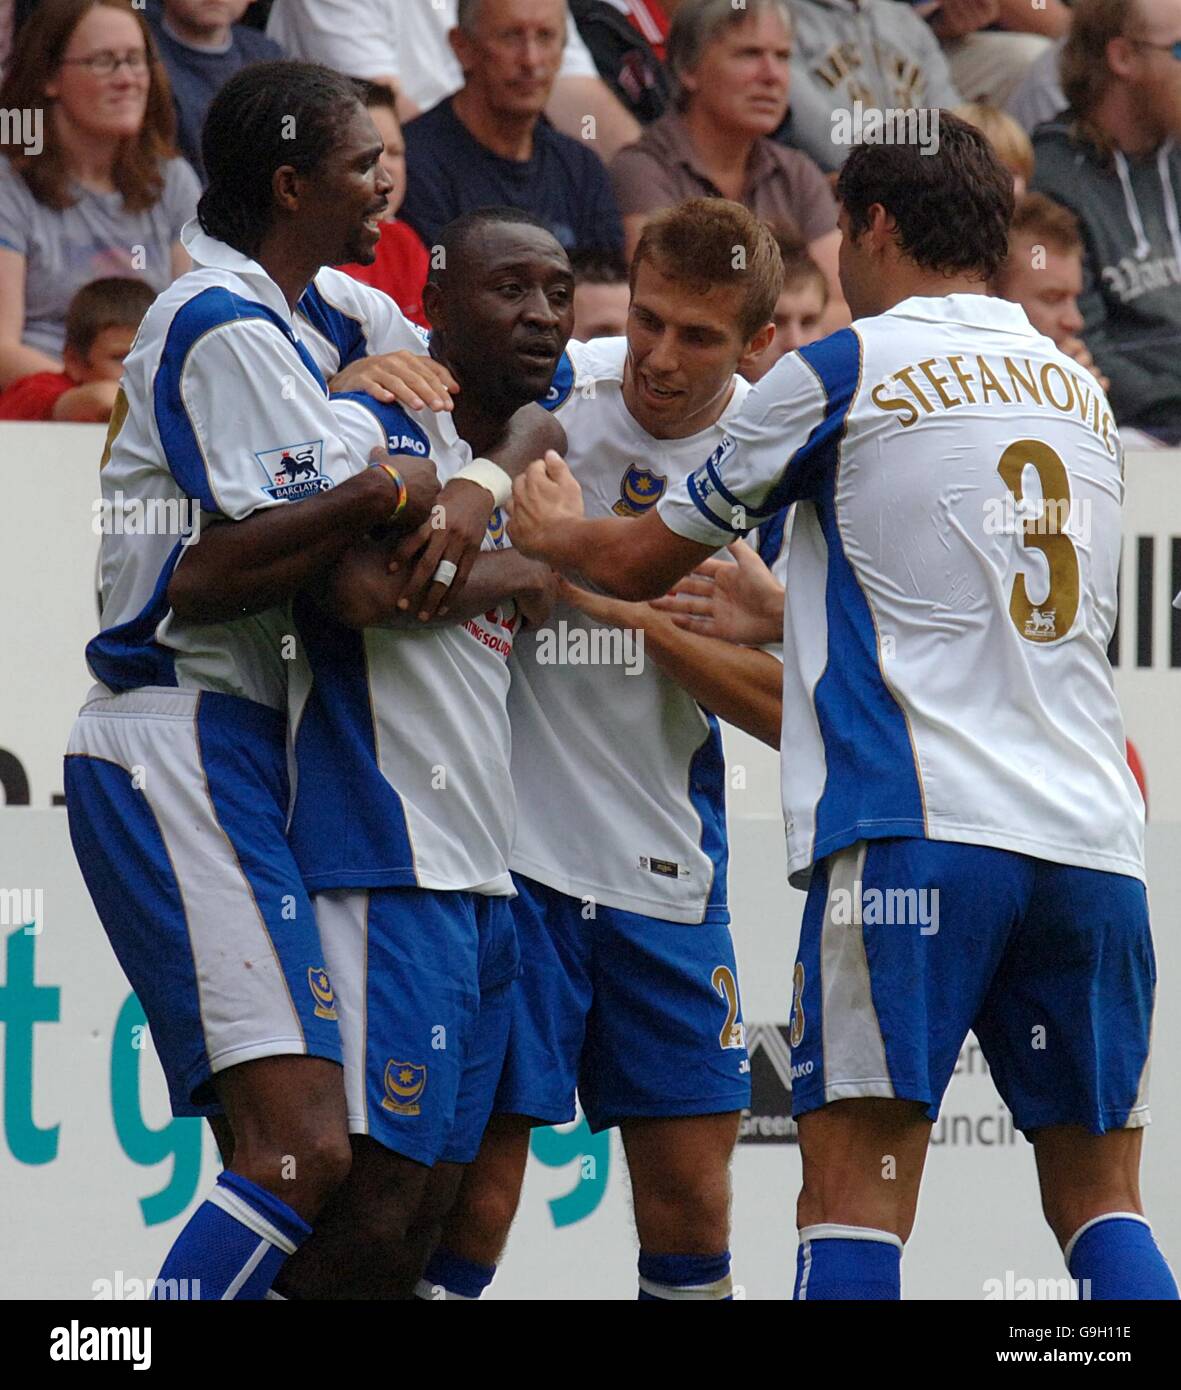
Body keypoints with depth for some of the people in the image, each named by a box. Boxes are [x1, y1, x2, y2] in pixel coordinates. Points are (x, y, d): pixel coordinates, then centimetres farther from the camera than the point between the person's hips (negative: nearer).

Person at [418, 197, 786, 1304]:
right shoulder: (551, 392, -8)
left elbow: (790, 706, -5)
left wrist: (628, 606, -17)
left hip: (663, 868, 3)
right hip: (507, 842, -3)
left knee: (690, 1200, 6)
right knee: (474, 1189, -9)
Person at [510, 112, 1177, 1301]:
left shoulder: (839, 374, 4)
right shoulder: (1082, 396, 20)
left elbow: (641, 563, 14)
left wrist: (549, 533, 36)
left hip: (915, 828, -5)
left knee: (852, 1193, -8)